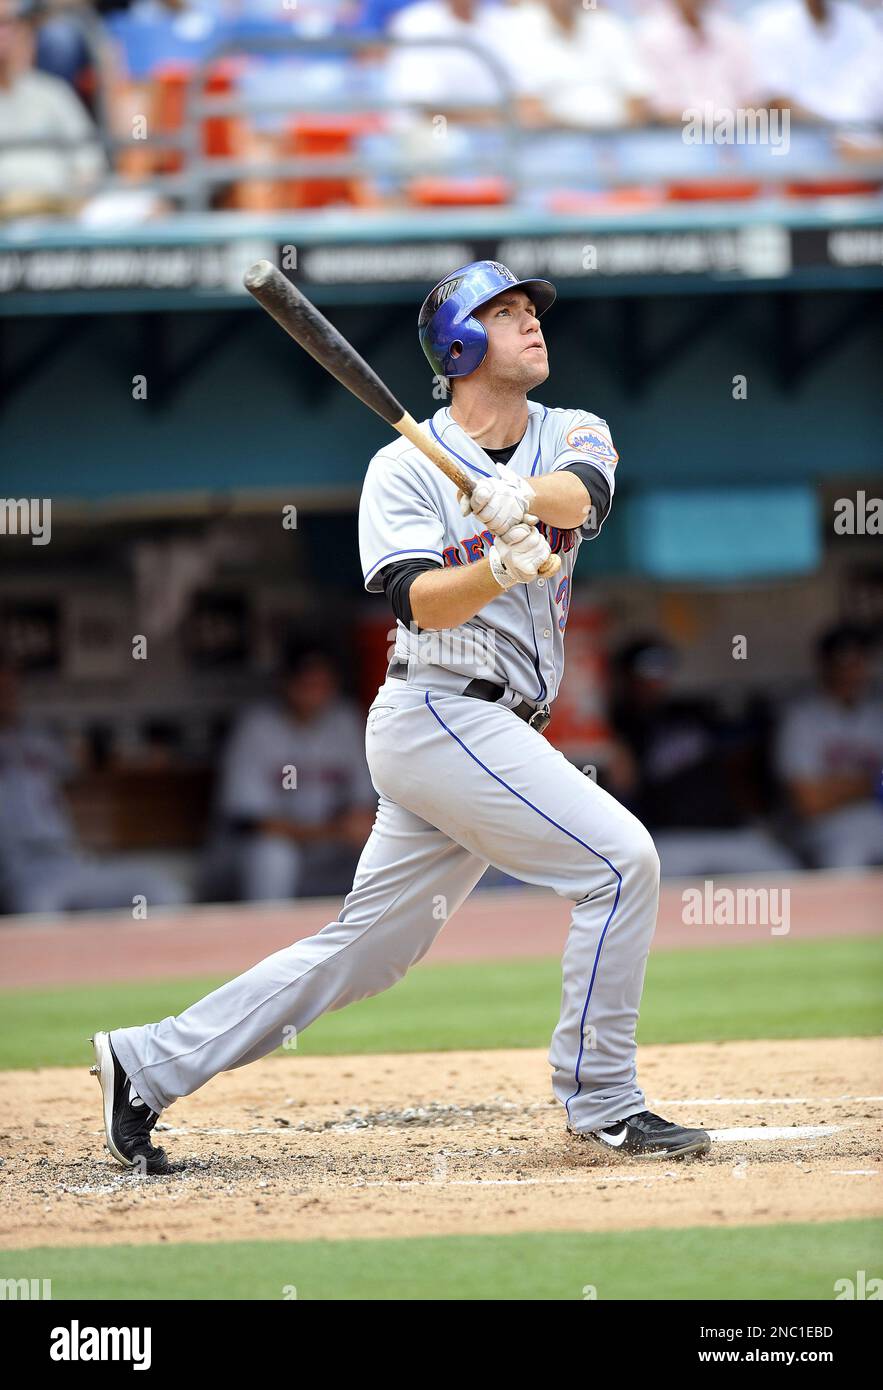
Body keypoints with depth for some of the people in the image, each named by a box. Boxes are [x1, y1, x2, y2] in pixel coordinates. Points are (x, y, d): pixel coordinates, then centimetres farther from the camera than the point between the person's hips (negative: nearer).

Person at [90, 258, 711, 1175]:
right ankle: (602, 1104, -9)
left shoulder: (573, 437, 10)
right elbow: (419, 601, -18)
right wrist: (502, 568, -37)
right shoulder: (405, 469, -4)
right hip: (438, 713, -7)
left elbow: (584, 494, -15)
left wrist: (520, 496, -36)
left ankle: (149, 1064, 15)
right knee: (620, 859, -16)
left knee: (364, 949, 9)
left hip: (491, 734, 7)